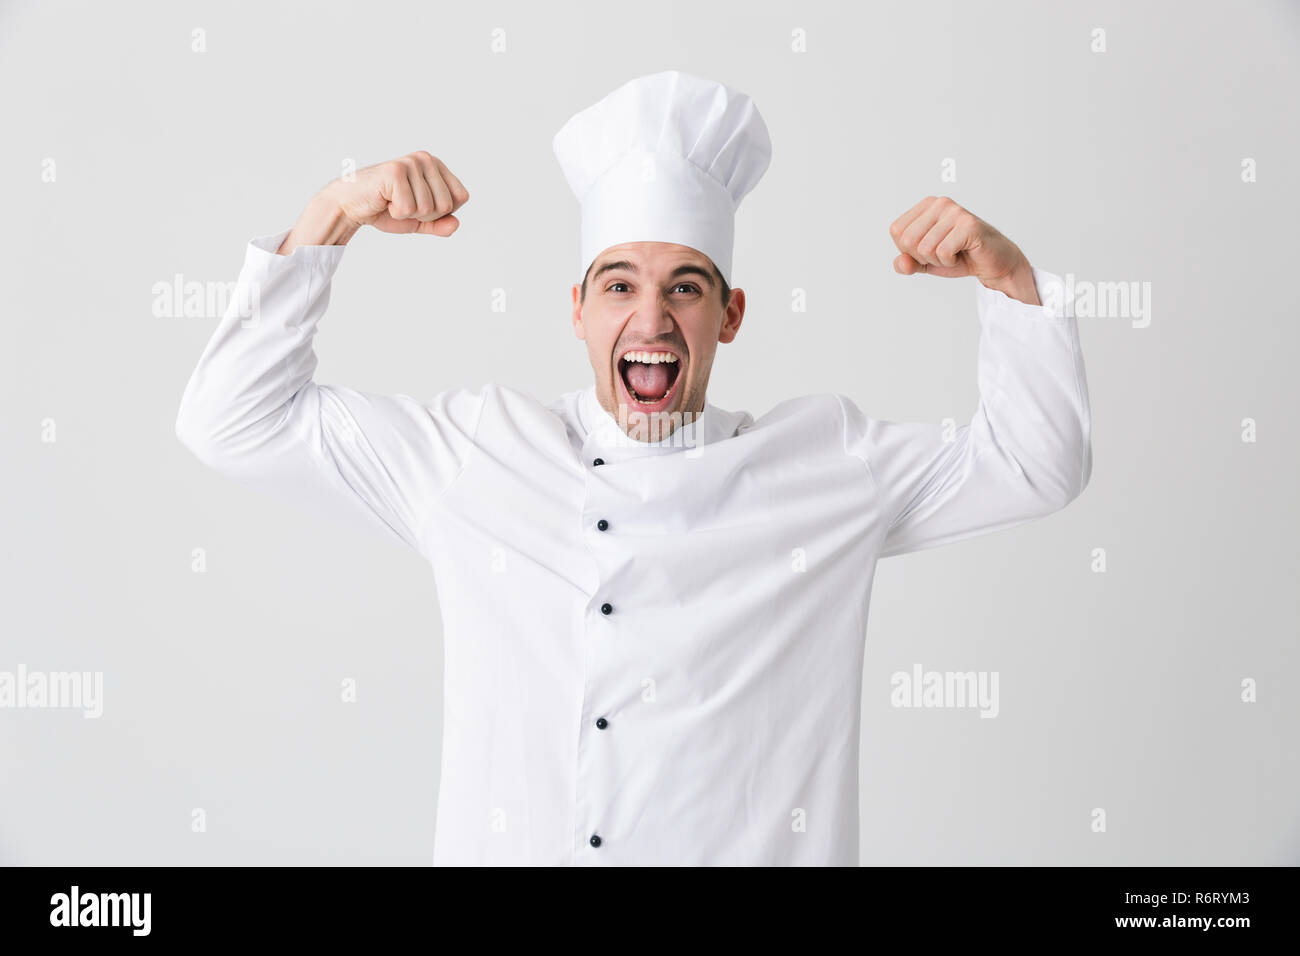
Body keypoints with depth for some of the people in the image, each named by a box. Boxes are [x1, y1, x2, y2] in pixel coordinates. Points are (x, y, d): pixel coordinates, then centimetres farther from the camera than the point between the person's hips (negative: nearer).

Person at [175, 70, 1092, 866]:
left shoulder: (831, 462, 8)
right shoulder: (473, 452, 7)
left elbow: (1037, 464, 14)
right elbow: (237, 422, 9)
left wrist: (1009, 276, 2)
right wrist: (327, 222, 1)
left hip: (756, 848, 1)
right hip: (507, 848, 0)